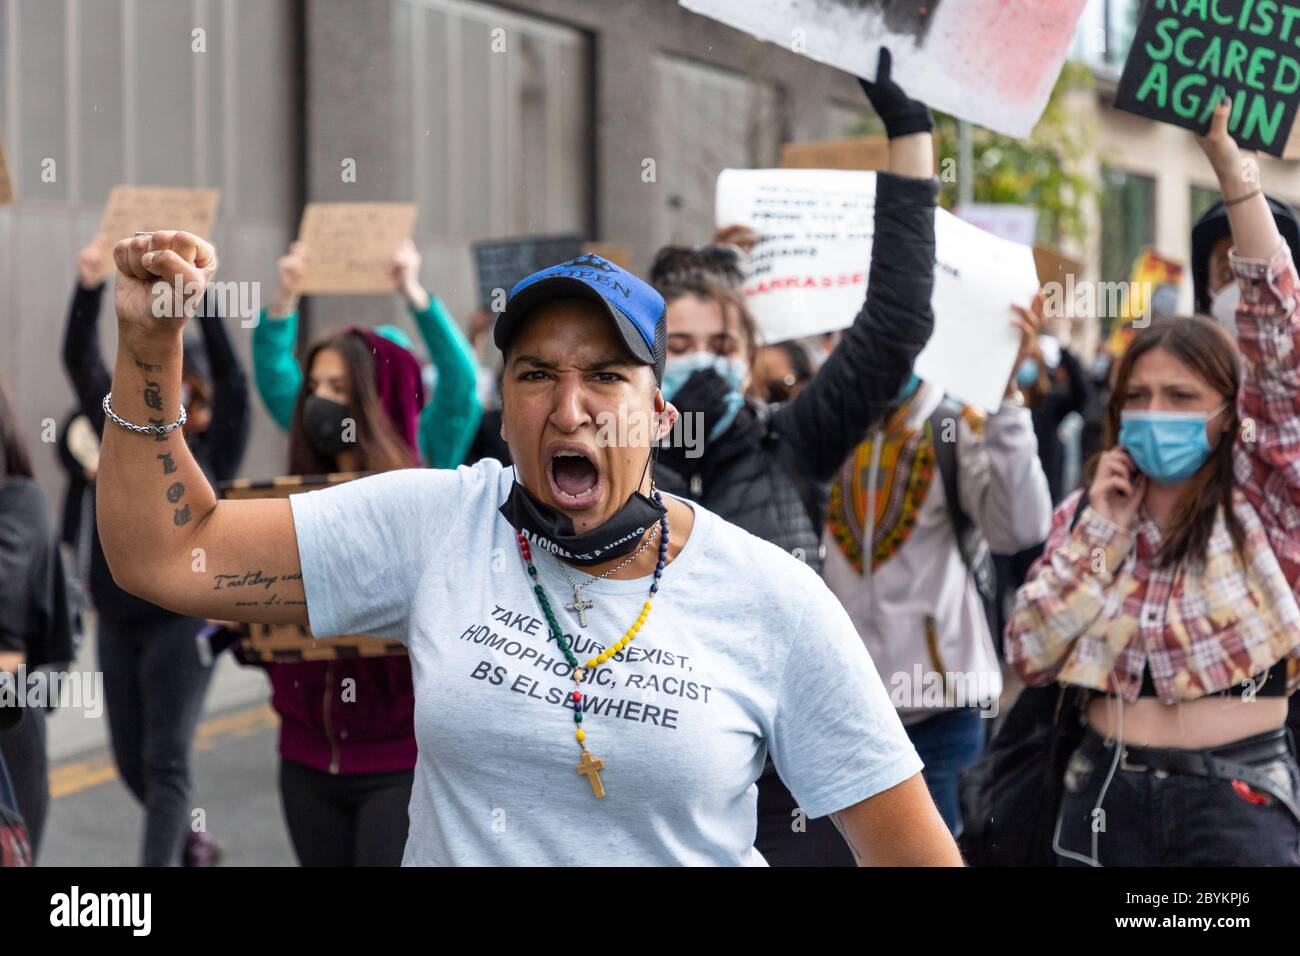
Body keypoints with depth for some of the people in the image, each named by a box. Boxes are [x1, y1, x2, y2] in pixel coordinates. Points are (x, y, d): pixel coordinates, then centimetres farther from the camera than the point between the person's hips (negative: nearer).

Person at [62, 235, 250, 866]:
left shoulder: (212, 446, -6)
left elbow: (231, 377, -20)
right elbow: (79, 359, -3)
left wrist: (201, 295, -30)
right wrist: (89, 288, -17)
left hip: (183, 619, -5)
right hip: (117, 621, 5)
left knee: (166, 761, -8)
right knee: (132, 762, 15)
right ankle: (187, 840, 39)